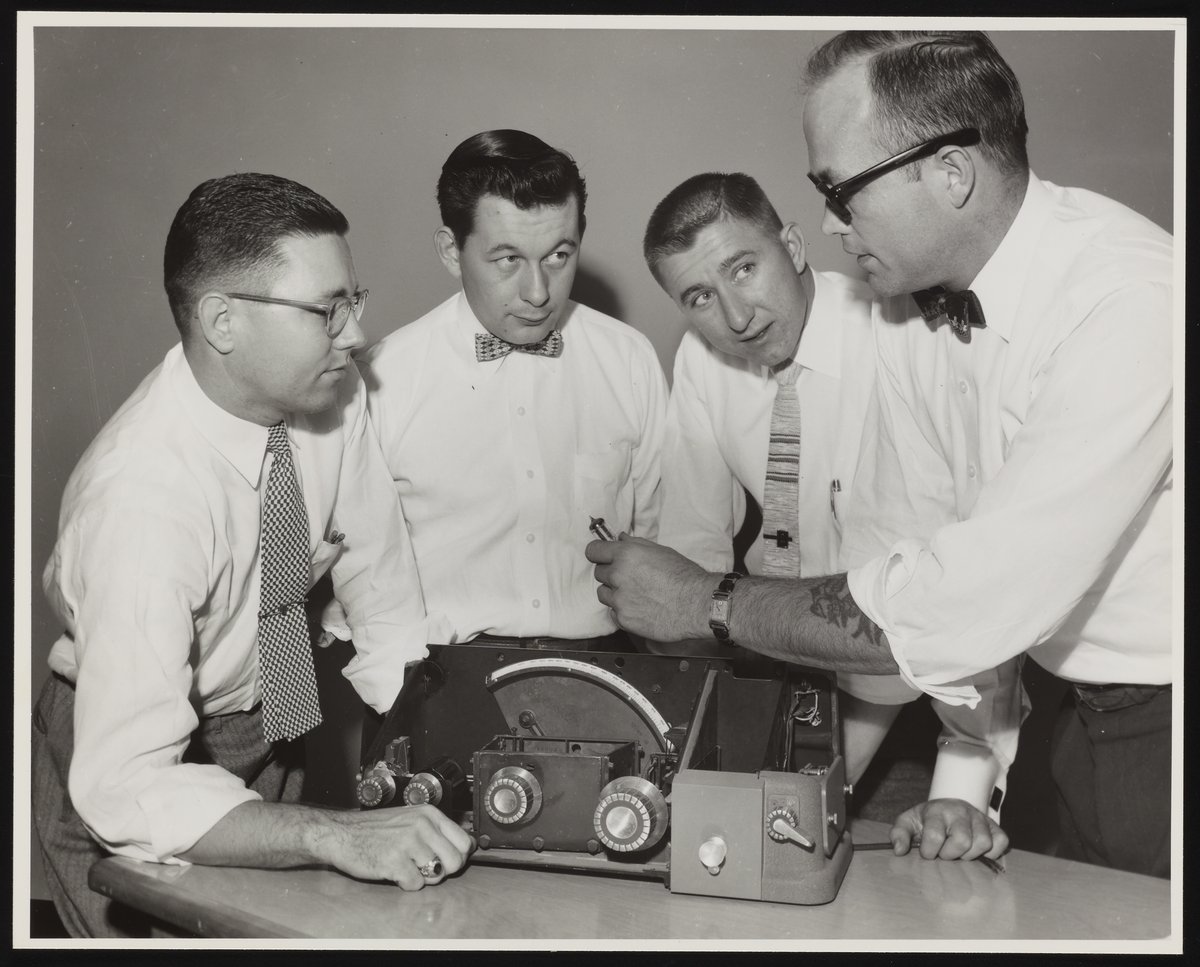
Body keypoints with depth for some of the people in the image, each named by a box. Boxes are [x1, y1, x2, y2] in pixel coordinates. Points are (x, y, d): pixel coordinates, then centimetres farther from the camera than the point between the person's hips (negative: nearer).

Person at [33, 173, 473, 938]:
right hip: (121, 769, -5)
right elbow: (128, 788, -37)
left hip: (271, 728, 5)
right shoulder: (145, 497, -35)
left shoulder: (333, 395, -19)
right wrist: (338, 836, -44)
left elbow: (390, 612, -9)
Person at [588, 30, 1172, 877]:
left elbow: (975, 608, -32)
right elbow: (902, 546, 0)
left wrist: (706, 603, -22)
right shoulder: (908, 304, -5)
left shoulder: (1130, 304, -29)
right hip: (1084, 721, 6)